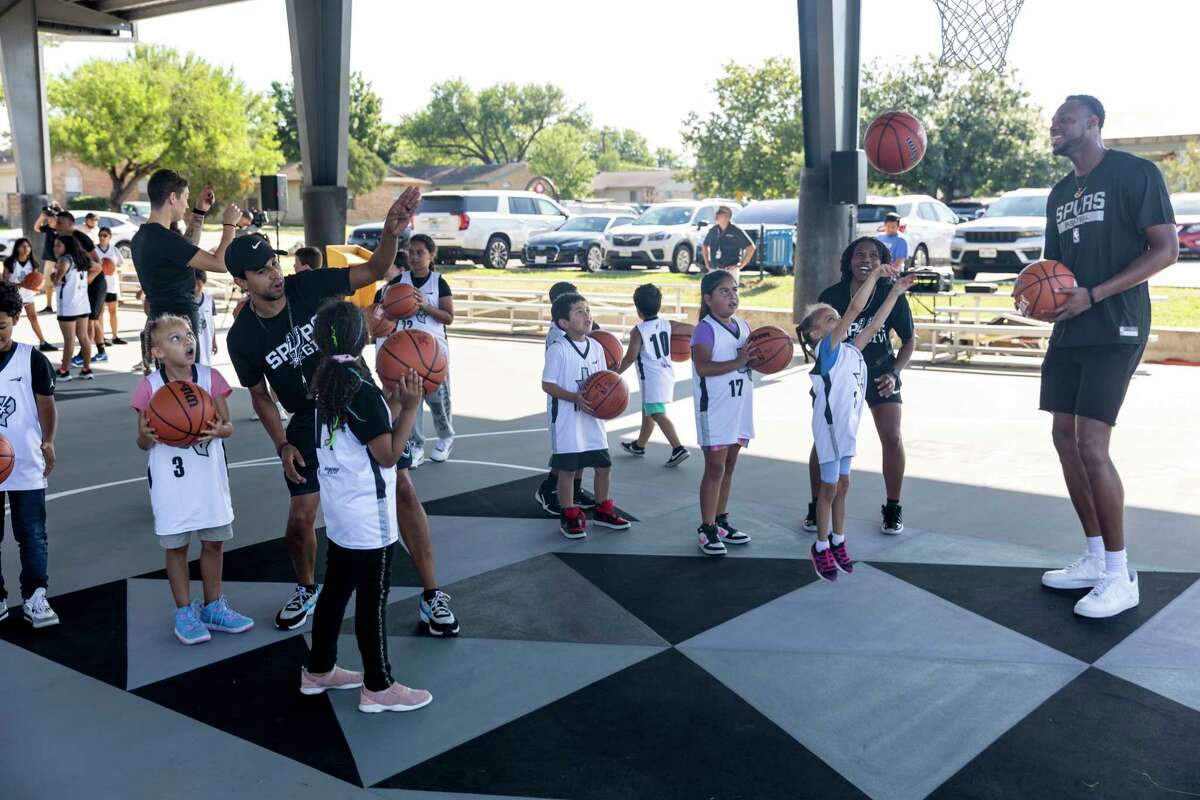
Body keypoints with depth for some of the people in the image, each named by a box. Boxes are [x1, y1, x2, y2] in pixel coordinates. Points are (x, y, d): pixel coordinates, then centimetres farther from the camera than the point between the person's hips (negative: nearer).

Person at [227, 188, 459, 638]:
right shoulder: (242, 337, -9)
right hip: (309, 424, 1)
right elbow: (260, 396, 3)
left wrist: (390, 233, -34)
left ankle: (431, 595, 2)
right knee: (301, 517, 0)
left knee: (401, 489, -8)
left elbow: (373, 272, -15)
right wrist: (282, 445, -6)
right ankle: (306, 590, 32)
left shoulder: (308, 286, -13)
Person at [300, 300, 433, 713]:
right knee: (373, 600, 2)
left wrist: (393, 400, 10)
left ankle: (318, 670, 32)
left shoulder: (328, 384, 5)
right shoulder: (363, 391, -21)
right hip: (369, 518, -9)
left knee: (336, 589, 19)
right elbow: (388, 454, -17)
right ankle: (378, 688, 13)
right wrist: (410, 407, -16)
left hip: (341, 513, 9)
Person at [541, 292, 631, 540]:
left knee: (604, 465, 11)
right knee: (567, 468, 2)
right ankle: (570, 516, 18)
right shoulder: (558, 350, -13)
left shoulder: (596, 347, 5)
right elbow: (547, 384, -14)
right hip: (566, 420, -6)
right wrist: (575, 398, -24)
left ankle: (603, 510, 30)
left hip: (592, 418, 6)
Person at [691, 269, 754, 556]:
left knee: (729, 465, 13)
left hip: (740, 406, 8)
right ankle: (707, 529, 2)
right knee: (715, 466, -5)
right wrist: (739, 362, -27)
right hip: (714, 408, -7)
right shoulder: (705, 329, -12)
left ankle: (721, 521, 24)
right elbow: (703, 367, -24)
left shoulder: (743, 326, 11)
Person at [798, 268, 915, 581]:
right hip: (829, 425, -8)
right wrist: (874, 275, -22)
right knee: (829, 487, 2)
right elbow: (855, 309, -22)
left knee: (842, 484, 15)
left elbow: (873, 324, 13)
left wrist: (895, 292, 10)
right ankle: (821, 547, 15)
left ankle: (838, 542, 28)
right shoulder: (827, 348, -15)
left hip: (848, 425, 8)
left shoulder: (851, 349, 7)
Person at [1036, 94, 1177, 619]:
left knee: (1091, 445, -13)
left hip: (1115, 330, -8)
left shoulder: (1134, 173, -7)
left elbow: (1166, 249, -11)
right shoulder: (1060, 193, 16)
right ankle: (1095, 559, 19)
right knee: (1065, 439, 7)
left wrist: (1092, 295, -19)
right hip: (1069, 331, 8)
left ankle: (1120, 576, -1)